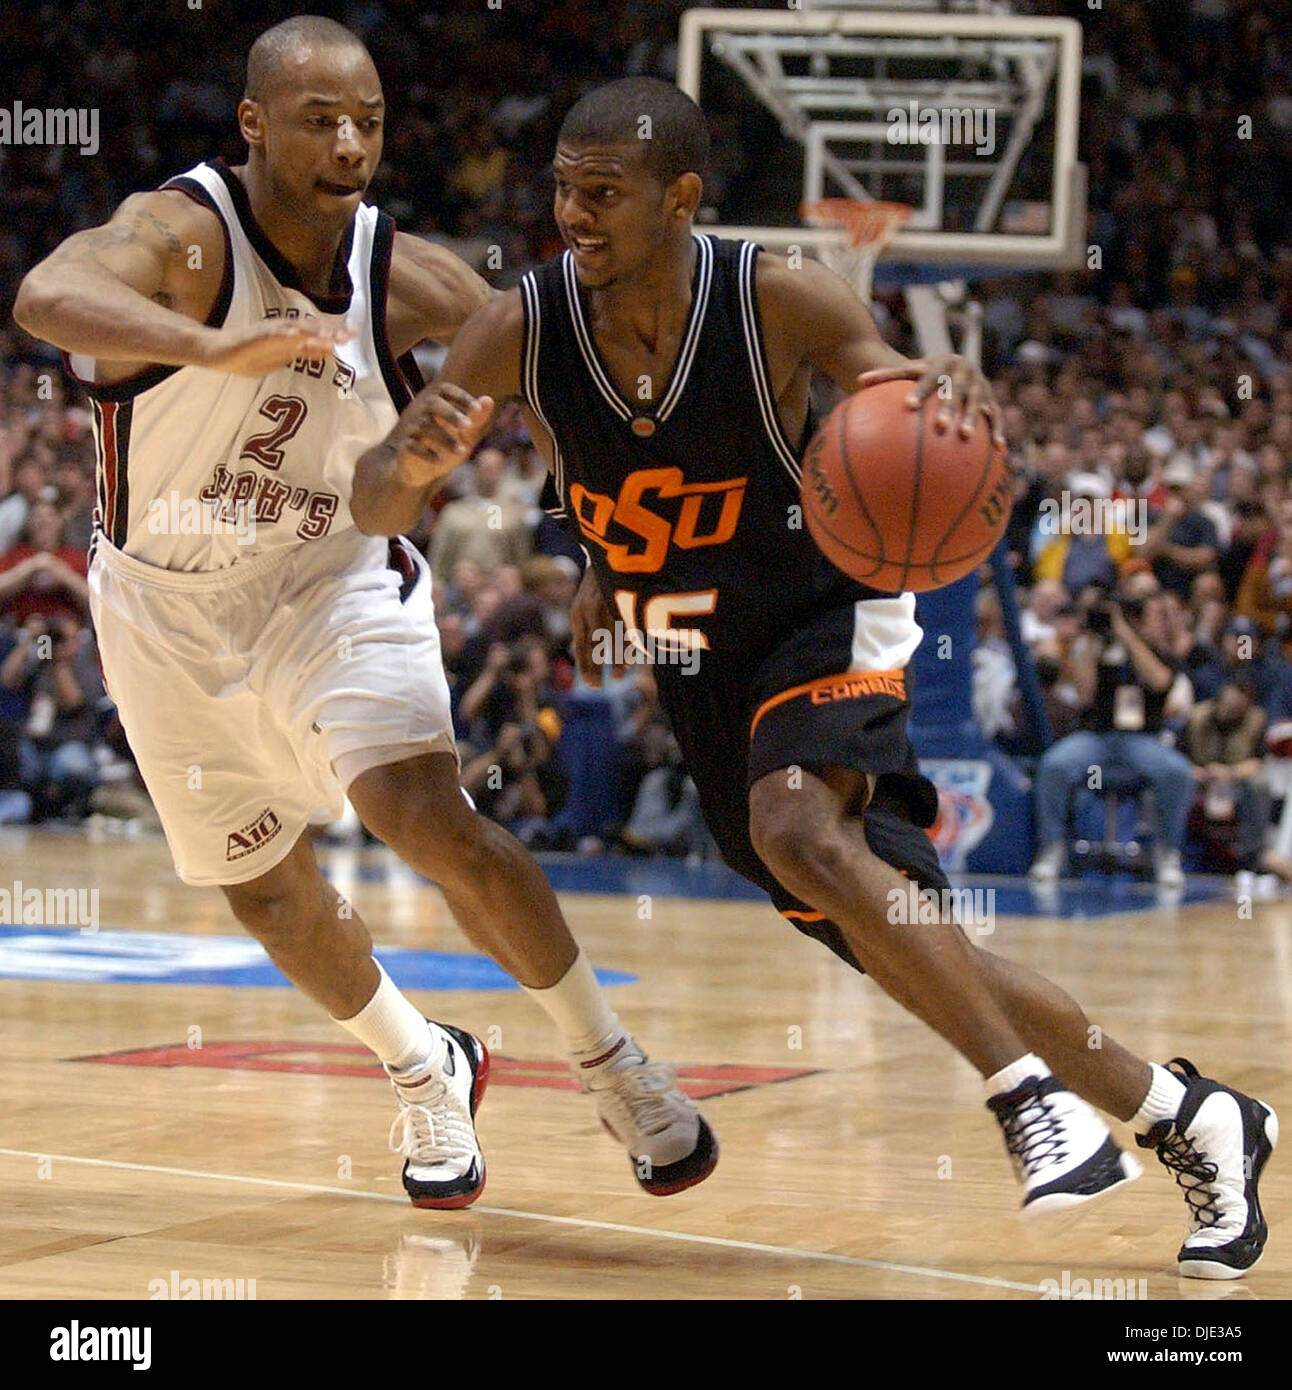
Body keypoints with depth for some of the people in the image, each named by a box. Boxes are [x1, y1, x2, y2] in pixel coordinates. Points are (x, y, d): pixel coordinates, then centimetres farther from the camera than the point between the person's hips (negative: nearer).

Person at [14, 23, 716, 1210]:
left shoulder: (407, 279, -15)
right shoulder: (180, 234, -27)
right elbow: (48, 295, -49)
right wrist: (219, 349, -67)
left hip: (335, 581, 0)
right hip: (173, 610, 0)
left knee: (431, 822, -22)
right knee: (268, 894, 12)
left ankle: (611, 1064, -4)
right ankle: (427, 1070, 39)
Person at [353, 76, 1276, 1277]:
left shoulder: (778, 301, -23)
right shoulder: (520, 330, -16)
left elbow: (920, 425, -23)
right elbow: (374, 510, -15)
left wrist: (954, 394, -48)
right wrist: (408, 464, -40)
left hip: (822, 626, -4)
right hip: (694, 673, 5)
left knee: (797, 831, -36)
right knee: (905, 942, 7)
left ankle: (1034, 1098, -28)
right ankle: (1190, 1119, 22)